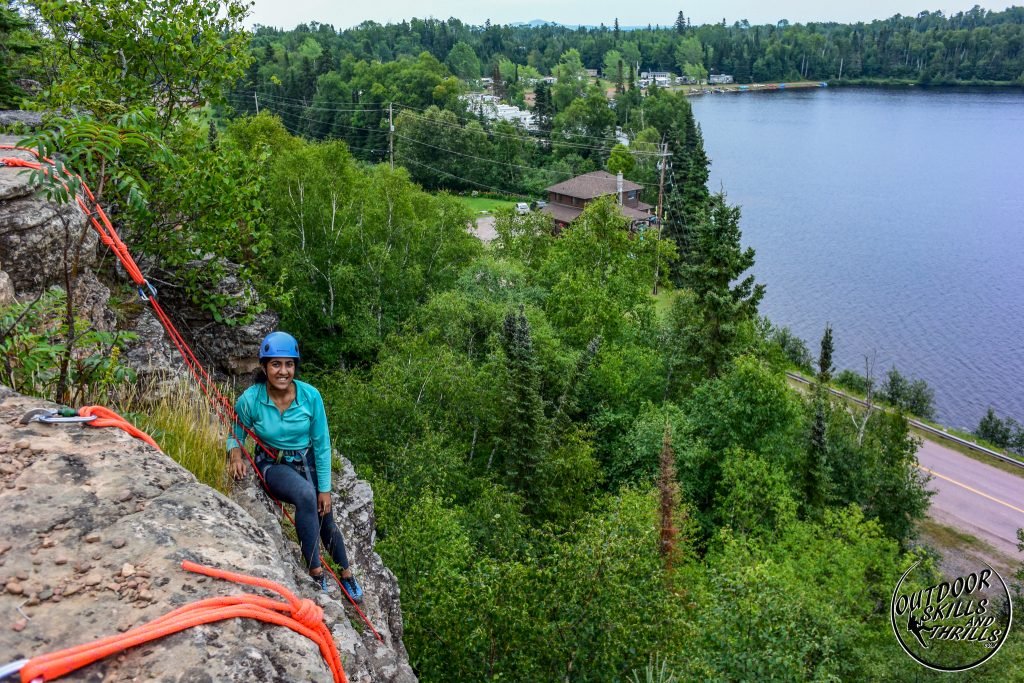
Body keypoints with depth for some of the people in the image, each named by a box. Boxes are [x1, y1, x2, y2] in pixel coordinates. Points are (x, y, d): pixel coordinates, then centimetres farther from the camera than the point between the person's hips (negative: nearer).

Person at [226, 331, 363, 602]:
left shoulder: (311, 396, -19)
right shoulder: (250, 400, -21)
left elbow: (321, 444, -9)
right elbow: (236, 436, -3)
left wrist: (325, 489, -7)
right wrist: (235, 453, -26)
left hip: (306, 463, 2)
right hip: (272, 465, -2)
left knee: (326, 522, 13)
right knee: (305, 495, -35)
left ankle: (346, 574, 42)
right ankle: (315, 570, -23)